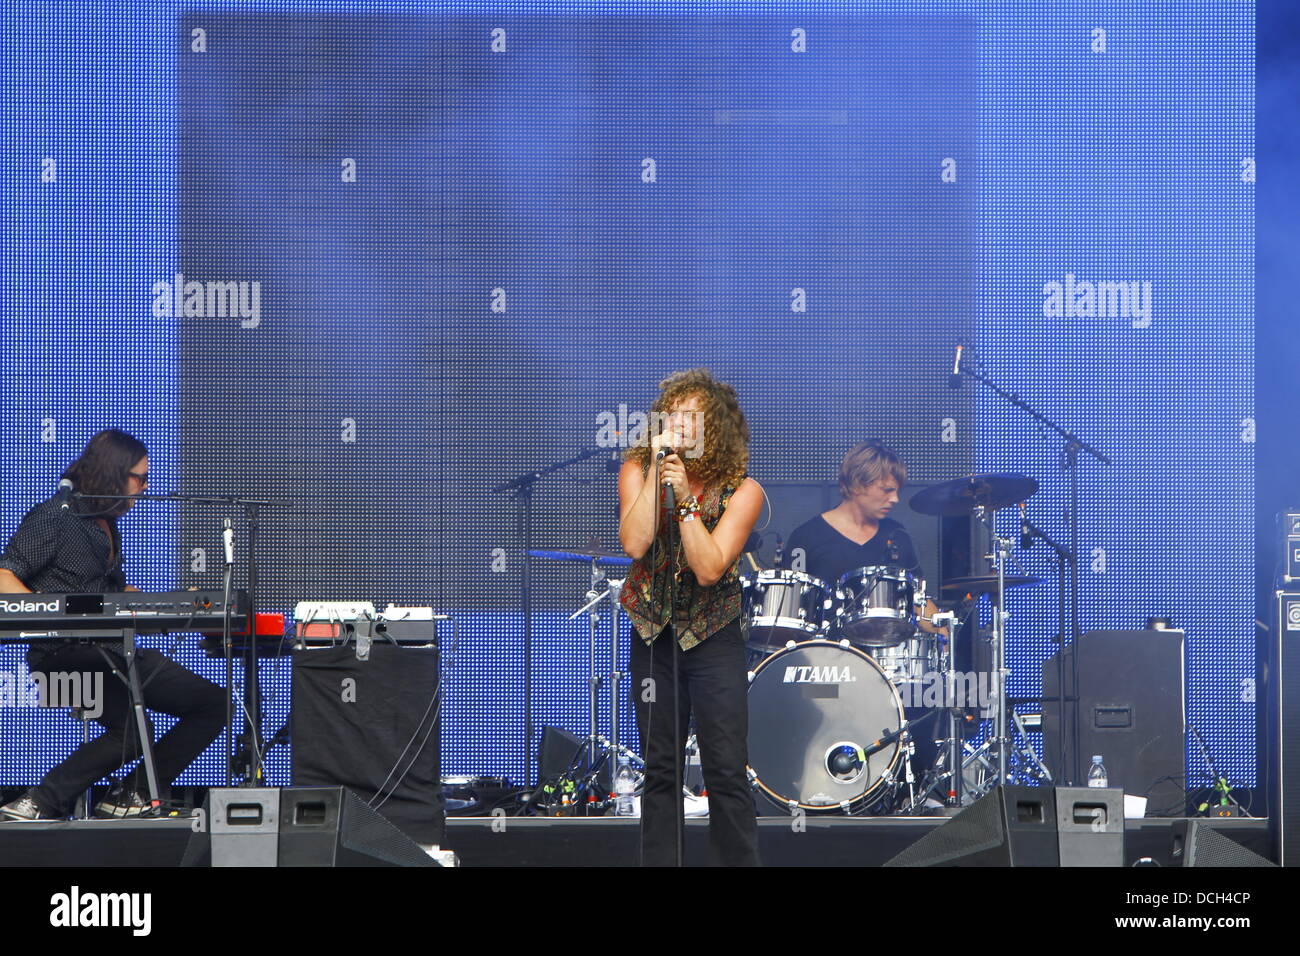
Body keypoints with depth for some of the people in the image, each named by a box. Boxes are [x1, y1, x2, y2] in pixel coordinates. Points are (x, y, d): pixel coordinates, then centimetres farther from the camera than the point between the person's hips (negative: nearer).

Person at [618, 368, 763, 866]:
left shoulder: (741, 490, -11)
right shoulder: (638, 469, -5)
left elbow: (710, 568, -22)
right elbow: (634, 543, -21)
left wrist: (686, 495, -25)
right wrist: (656, 474, -24)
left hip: (714, 638, -2)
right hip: (654, 634, 2)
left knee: (726, 771, -7)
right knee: (659, 770, 8)